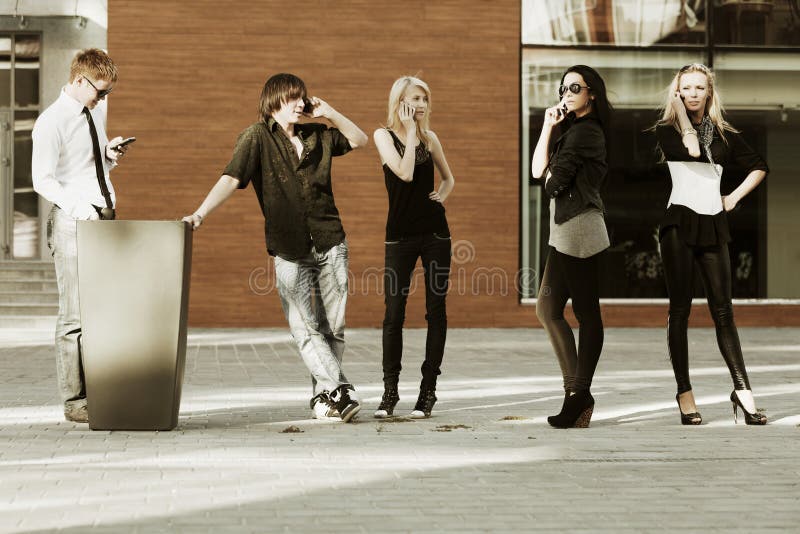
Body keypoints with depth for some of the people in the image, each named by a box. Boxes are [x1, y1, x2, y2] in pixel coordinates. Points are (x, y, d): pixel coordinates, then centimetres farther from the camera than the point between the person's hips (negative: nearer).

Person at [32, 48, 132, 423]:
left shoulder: (96, 113, 16)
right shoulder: (52, 122, -9)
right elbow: (42, 180, -14)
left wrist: (110, 156, 5)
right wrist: (78, 209, -27)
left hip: (105, 219, 8)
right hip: (73, 223, -8)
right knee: (75, 316, -5)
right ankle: (74, 401, 1)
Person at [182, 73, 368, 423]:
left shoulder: (317, 135, 9)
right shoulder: (257, 137, -3)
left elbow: (359, 140, 23)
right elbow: (231, 179, -14)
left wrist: (330, 114, 7)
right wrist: (201, 213, -28)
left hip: (330, 243, 3)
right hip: (289, 251, -3)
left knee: (332, 327, 4)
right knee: (304, 328, -11)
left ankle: (323, 396, 13)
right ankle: (339, 389, -10)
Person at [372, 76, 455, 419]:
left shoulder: (429, 137, 8)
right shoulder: (384, 135, -2)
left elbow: (448, 178, 22)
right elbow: (405, 173, -17)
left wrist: (442, 195, 1)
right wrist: (409, 130, -12)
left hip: (435, 231, 3)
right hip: (401, 233, -3)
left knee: (436, 311, 1)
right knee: (394, 313, -4)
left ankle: (428, 390, 7)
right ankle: (390, 392, 4)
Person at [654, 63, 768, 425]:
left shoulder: (725, 134, 12)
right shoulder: (666, 130, 3)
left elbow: (759, 167, 21)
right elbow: (691, 148, -17)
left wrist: (735, 197, 9)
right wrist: (681, 111, -6)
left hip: (713, 225, 3)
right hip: (679, 222, -3)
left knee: (722, 310, 2)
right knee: (680, 309, -2)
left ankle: (742, 390, 1)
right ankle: (684, 393, -1)